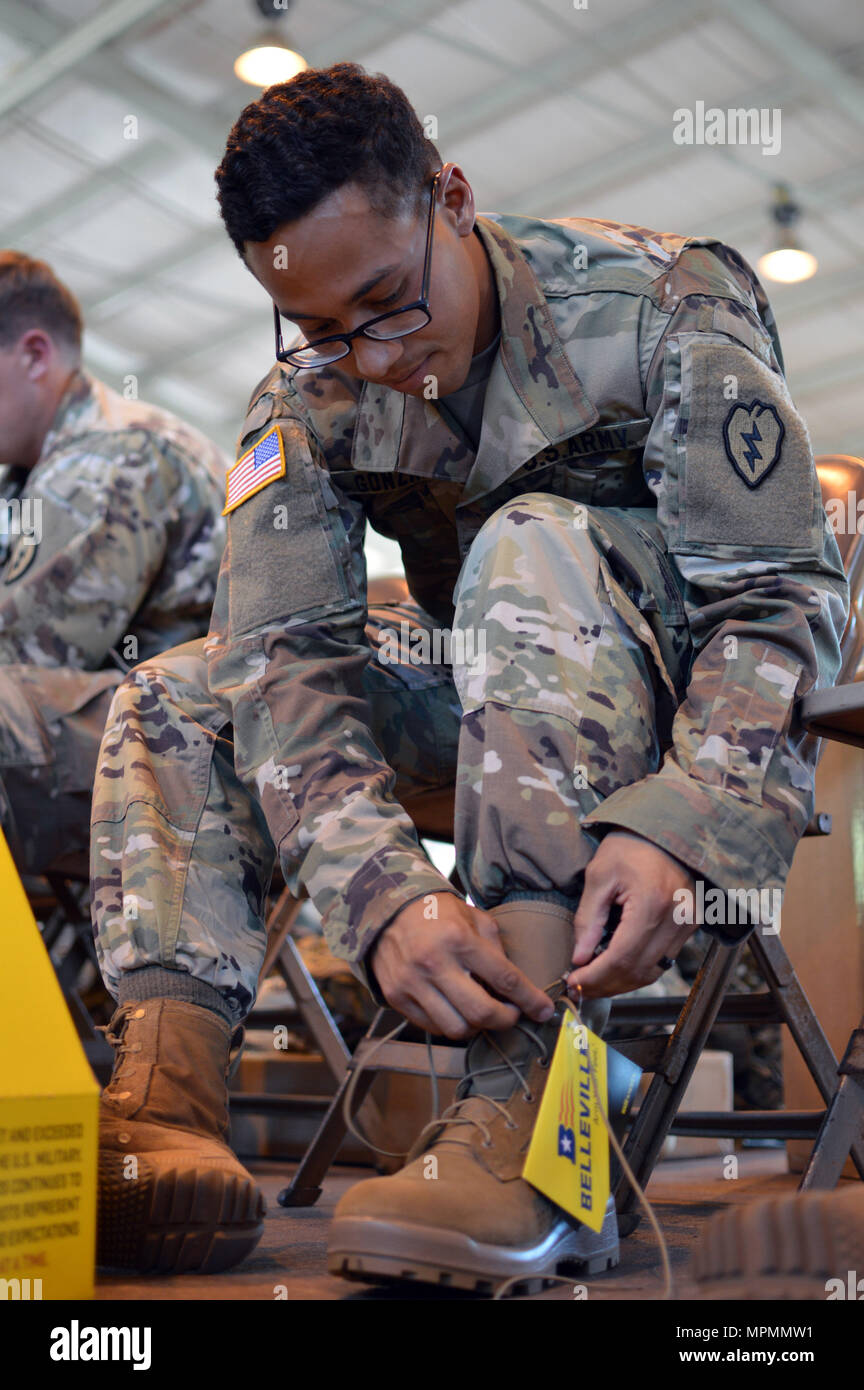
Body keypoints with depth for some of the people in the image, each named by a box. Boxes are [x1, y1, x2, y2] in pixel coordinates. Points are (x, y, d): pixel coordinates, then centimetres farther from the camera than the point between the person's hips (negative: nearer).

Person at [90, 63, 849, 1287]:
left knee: (534, 551, -35)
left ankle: (526, 1121, -44)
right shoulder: (306, 408, -7)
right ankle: (163, 1090, -28)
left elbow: (785, 594, -22)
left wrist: (678, 827, -40)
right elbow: (290, 655, -20)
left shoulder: (661, 306, -17)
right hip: (487, 703, 5)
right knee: (169, 702, -6)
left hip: (680, 697, -4)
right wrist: (384, 893, -39)